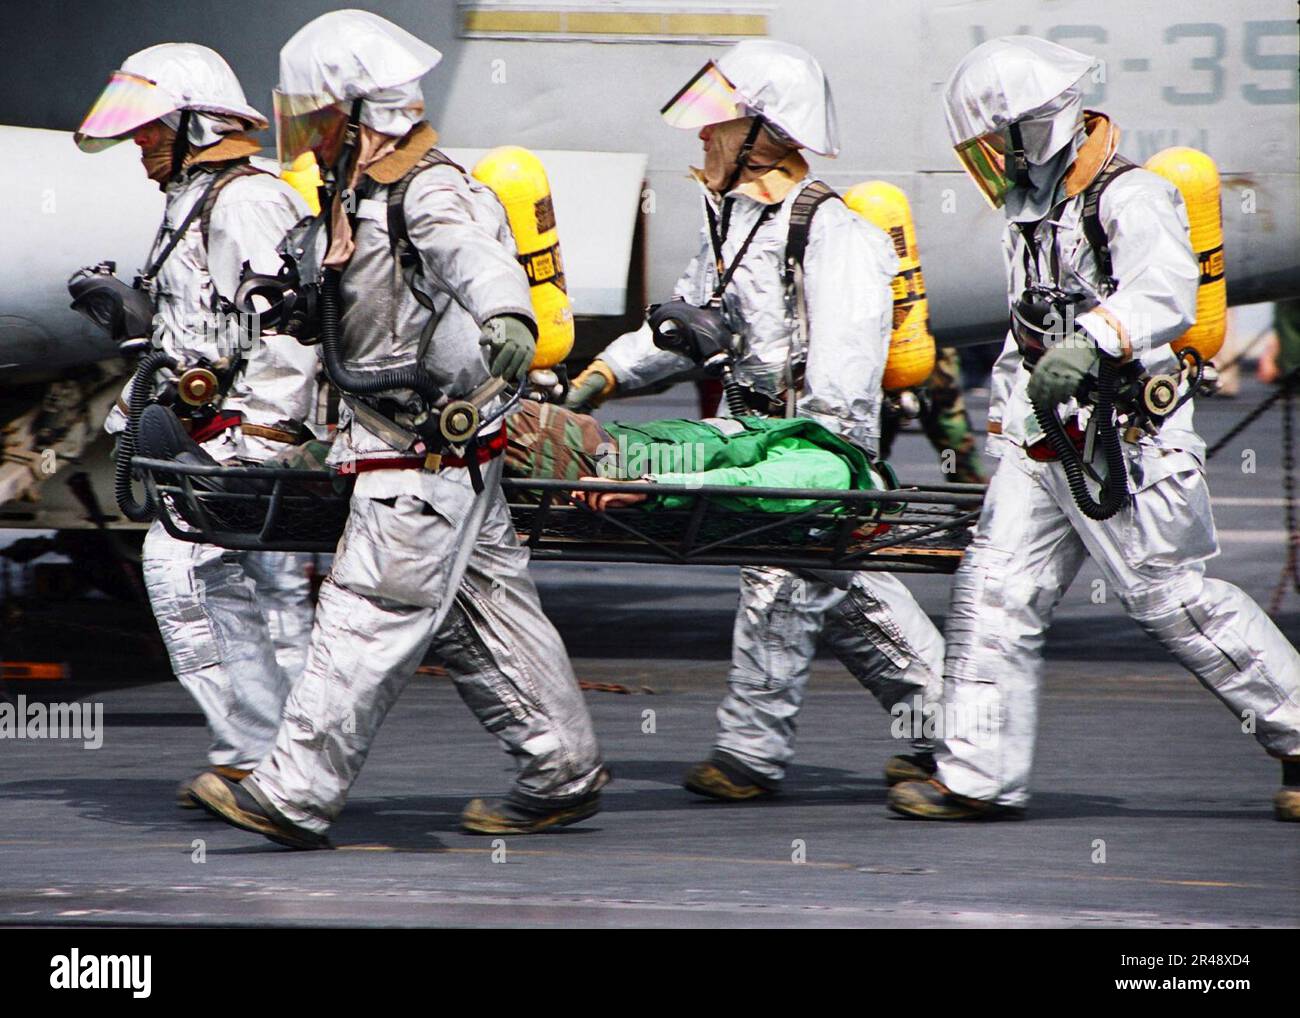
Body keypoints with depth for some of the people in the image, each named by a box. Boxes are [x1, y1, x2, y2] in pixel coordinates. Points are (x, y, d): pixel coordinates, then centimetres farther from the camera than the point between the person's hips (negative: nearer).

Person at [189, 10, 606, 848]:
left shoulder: (431, 194, -17)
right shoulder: (365, 196, 14)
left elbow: (481, 262, -39)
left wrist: (508, 319, -61)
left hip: (431, 462, -10)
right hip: (404, 451, 10)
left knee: (368, 617, -8)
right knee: (482, 615, 13)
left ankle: (298, 797, -7)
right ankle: (563, 772, 19)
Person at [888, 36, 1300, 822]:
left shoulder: (1130, 200, -13)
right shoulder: (1033, 214, 16)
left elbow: (1168, 293, -33)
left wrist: (1093, 342, -49)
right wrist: (1007, 413, 30)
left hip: (1126, 444, -8)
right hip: (1040, 448, 8)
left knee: (1172, 597, -4)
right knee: (996, 591, 0)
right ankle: (981, 776, 1)